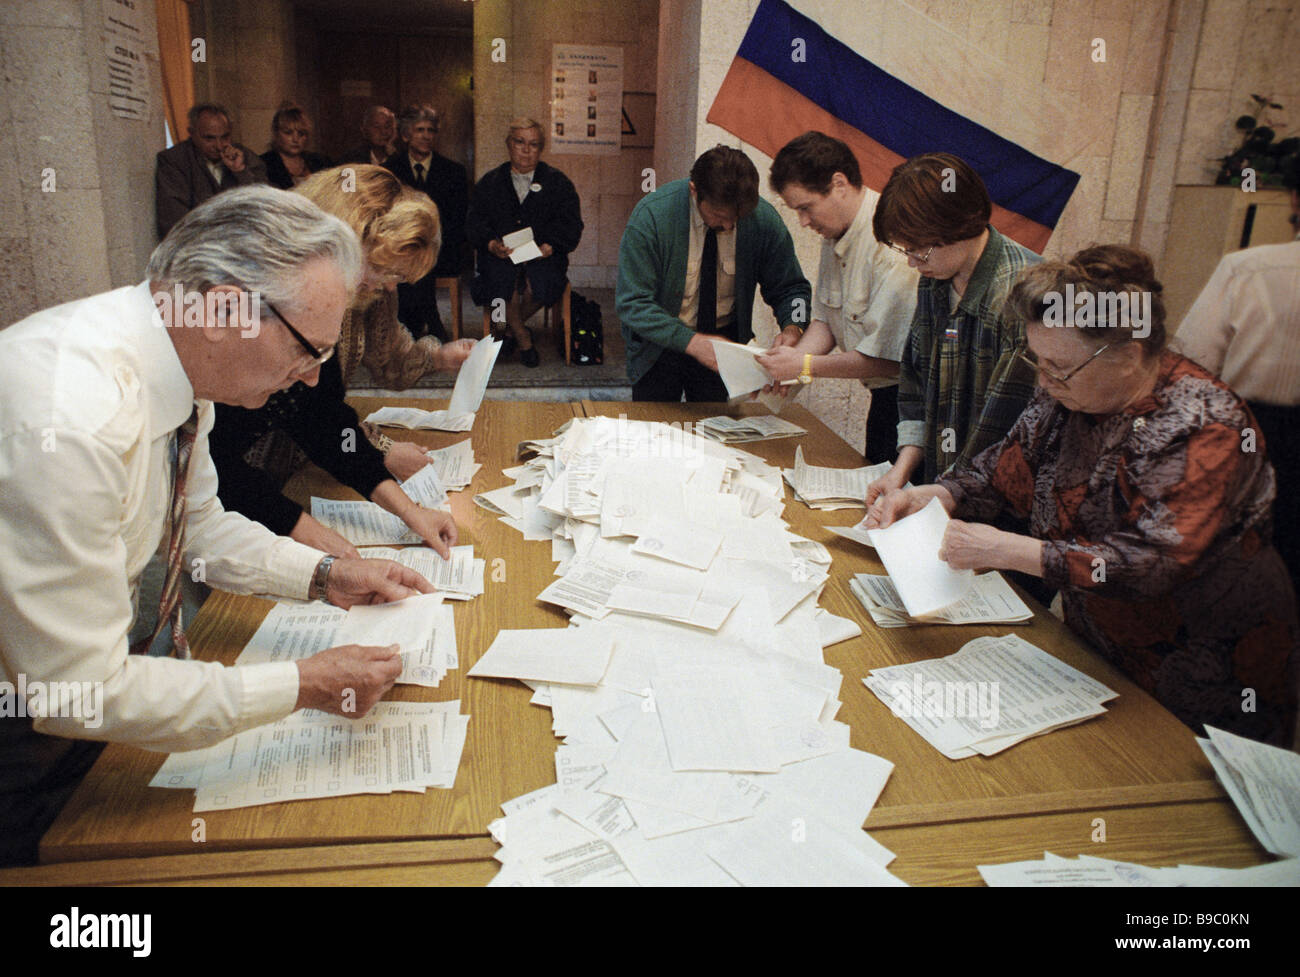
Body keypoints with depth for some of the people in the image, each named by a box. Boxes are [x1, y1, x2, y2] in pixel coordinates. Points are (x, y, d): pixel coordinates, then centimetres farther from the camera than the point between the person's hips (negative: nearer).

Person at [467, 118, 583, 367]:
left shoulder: (557, 182, 13)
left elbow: (571, 225, 4)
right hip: (502, 255, 1)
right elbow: (474, 223, 7)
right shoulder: (490, 182, 16)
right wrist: (491, 243, -15)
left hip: (543, 254, 0)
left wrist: (550, 245, -15)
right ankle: (522, 337, -8)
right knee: (502, 279, -34)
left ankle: (510, 326, -2)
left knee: (543, 282, -34)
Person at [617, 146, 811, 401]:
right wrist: (692, 342, -36)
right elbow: (632, 303, -24)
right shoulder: (652, 215, -23)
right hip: (661, 341, -2)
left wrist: (792, 329, -25)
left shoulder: (764, 219, -15)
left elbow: (790, 288, -2)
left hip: (725, 339, 2)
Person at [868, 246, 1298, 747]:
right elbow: (1002, 469, 8)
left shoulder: (1204, 429, -22)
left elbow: (1155, 564, -30)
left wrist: (1006, 550, -32)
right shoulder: (1069, 396, -2)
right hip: (1090, 648, 7)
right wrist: (929, 496, -10)